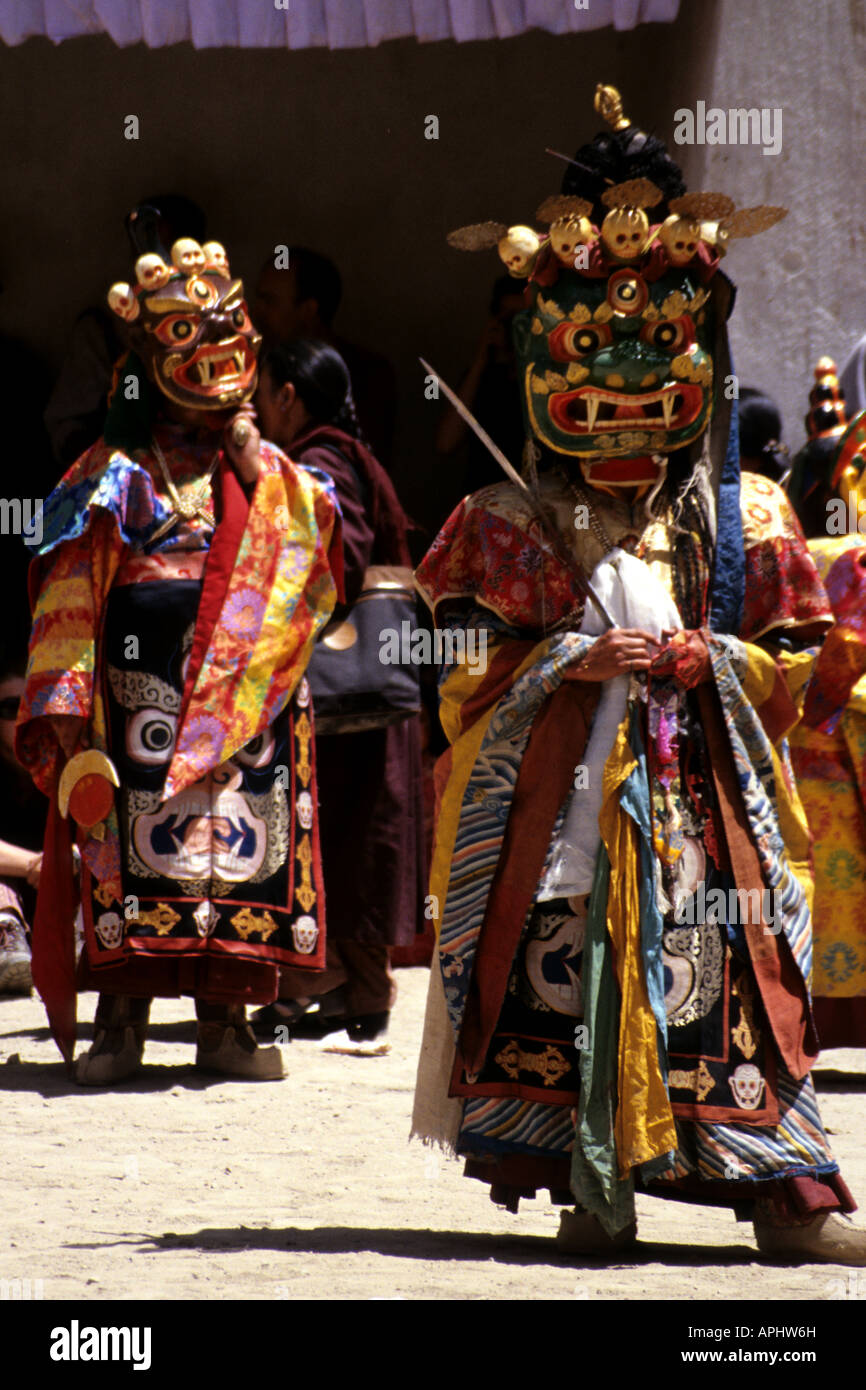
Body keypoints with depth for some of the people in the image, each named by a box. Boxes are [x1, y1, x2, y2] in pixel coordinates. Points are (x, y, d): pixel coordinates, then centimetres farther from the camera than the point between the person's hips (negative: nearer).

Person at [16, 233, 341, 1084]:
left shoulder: (265, 471, 17)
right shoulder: (114, 475, 6)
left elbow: (308, 549, 3)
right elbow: (70, 592, -1)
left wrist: (259, 473, -5)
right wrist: (65, 701, -12)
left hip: (246, 696, 3)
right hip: (145, 687, -3)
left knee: (244, 844, -1)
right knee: (137, 841, -7)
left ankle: (225, 1021, 4)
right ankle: (121, 1020, -3)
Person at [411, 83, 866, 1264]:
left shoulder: (742, 520, 9)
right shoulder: (509, 526, 5)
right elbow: (461, 664, 1)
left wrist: (716, 661, -9)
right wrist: (570, 662, -12)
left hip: (706, 791, 1)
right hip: (563, 792, 0)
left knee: (730, 970, -5)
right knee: (569, 959, -6)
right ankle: (593, 1184, 2)